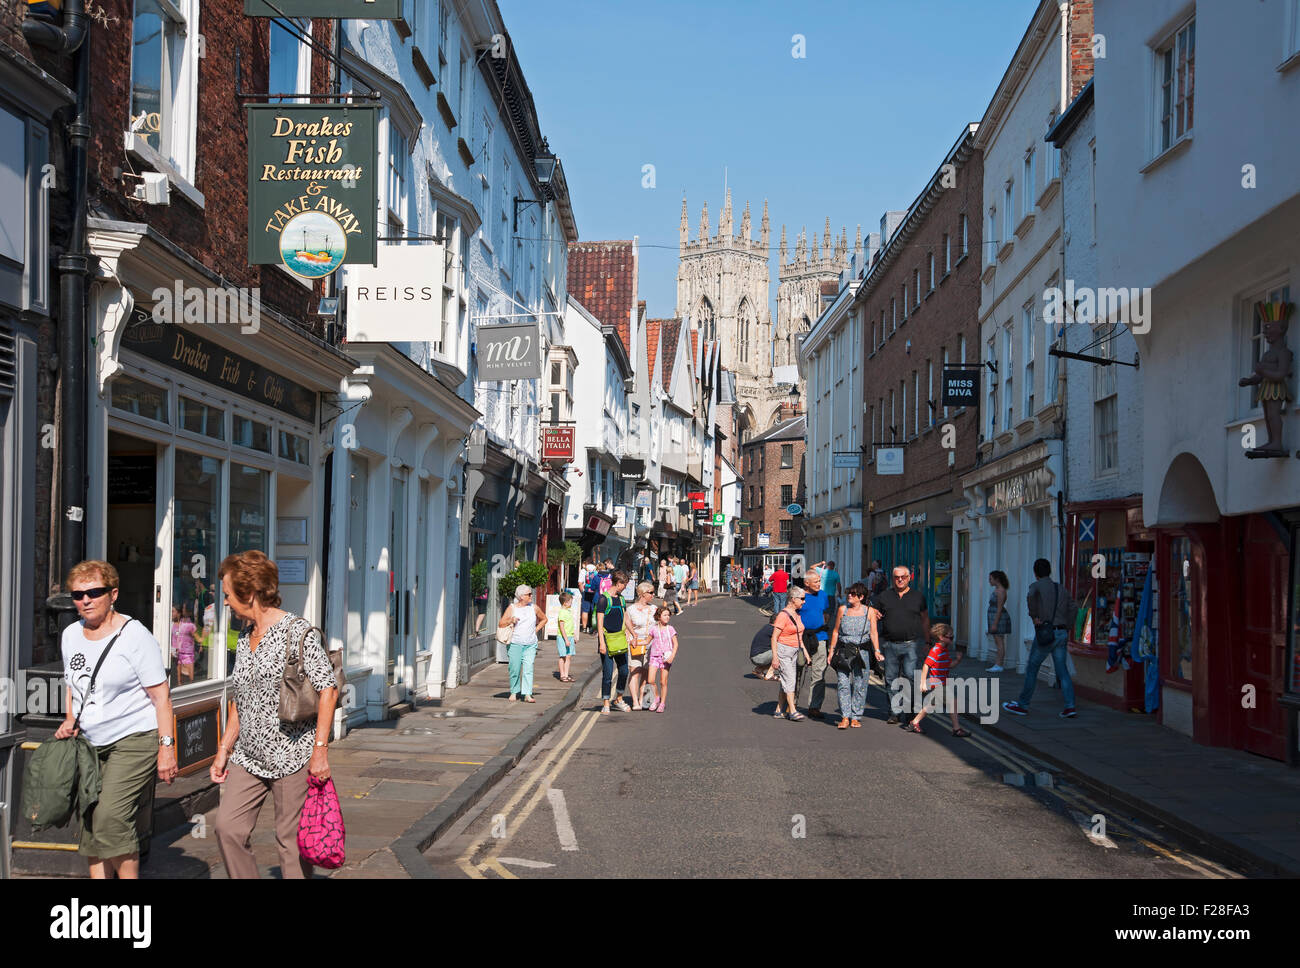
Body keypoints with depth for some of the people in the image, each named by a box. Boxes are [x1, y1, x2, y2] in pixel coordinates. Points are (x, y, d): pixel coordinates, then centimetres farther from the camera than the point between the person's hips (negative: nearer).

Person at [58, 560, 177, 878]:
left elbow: (161, 696, -10)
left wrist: (166, 746, -14)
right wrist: (70, 720, 7)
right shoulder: (70, 635, 10)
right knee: (91, 827, 5)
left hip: (134, 739, -7)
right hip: (90, 744, 7)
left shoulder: (134, 635, -10)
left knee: (111, 819, -19)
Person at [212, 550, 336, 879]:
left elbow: (328, 689, -13)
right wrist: (224, 750, 16)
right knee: (228, 828, -4)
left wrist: (320, 750, -17)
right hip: (248, 756, 7)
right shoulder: (244, 638, 14)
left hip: (292, 754, -7)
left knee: (291, 839, -2)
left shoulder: (297, 631, -10)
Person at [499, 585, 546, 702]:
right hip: (515, 644, -1)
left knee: (528, 668, -9)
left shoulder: (534, 608, 8)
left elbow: (544, 619, 24)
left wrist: (536, 630, 11)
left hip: (531, 644, 1)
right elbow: (500, 624, -1)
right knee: (515, 669, 1)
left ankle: (527, 695, -12)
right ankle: (514, 692, 20)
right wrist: (510, 621, -18)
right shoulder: (512, 608, 1)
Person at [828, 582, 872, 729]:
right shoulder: (842, 609, 9)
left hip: (862, 651, -1)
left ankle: (856, 717, 8)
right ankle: (845, 717, -5)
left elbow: (873, 633, 4)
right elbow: (836, 631, 13)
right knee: (843, 683, -7)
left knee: (859, 685, -1)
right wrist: (831, 651, 9)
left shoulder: (869, 612, 5)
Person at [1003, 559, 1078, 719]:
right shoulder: (1061, 589, 17)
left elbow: (1031, 596, -27)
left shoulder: (1036, 585, -3)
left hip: (1045, 633, -5)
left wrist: (1034, 616, -16)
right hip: (1061, 634, 5)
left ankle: (1023, 705, 13)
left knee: (1032, 669, 6)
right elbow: (1073, 608, 9)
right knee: (1062, 671, 6)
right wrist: (1066, 627, 12)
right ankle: (1069, 707, -7)